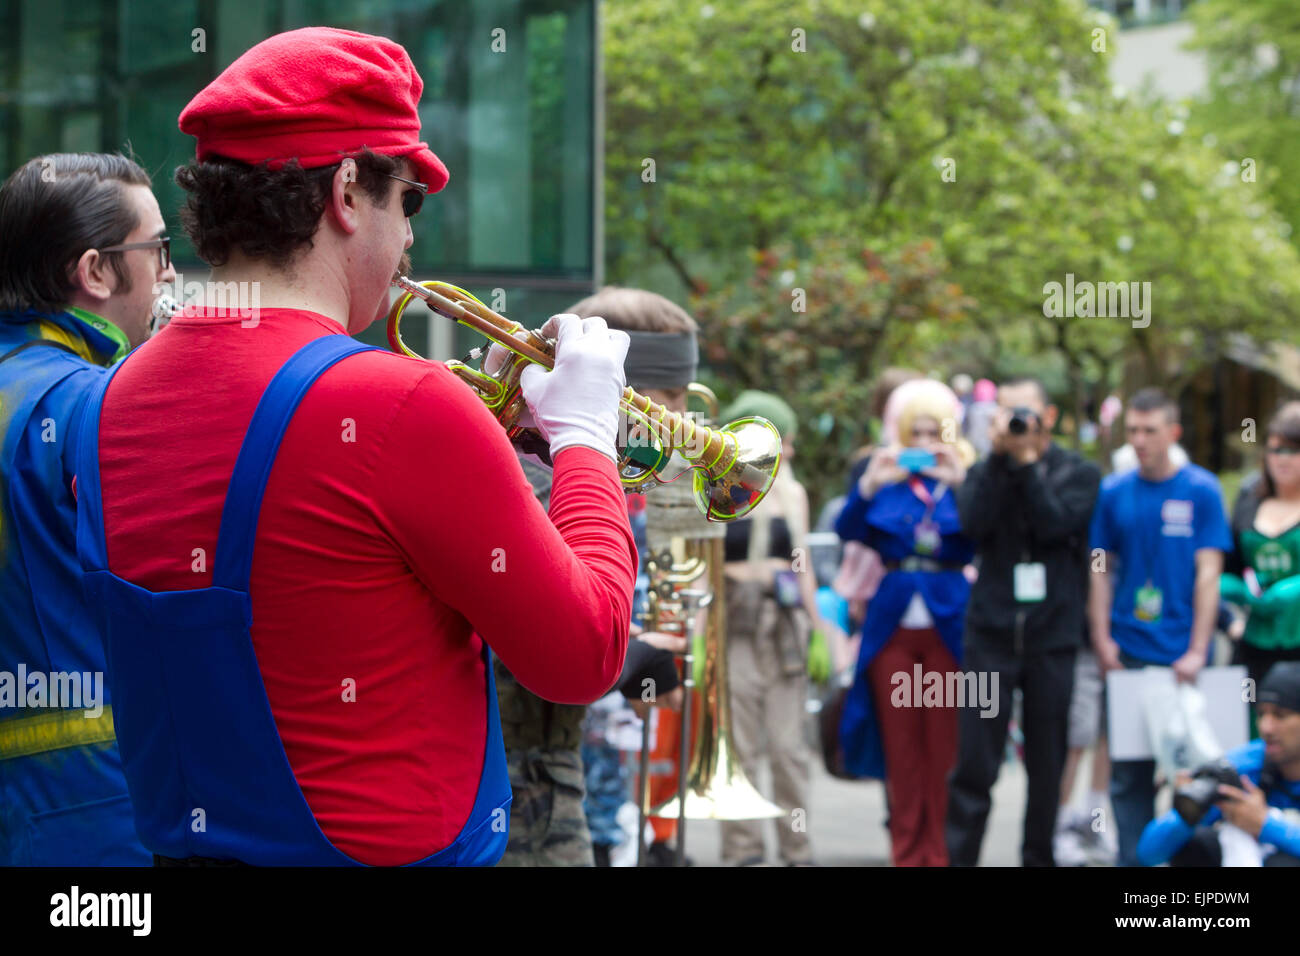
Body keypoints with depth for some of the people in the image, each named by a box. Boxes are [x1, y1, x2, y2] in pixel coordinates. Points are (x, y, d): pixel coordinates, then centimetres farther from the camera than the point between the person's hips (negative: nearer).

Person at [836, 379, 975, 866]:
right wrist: (869, 485, -18)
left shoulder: (967, 478, 4)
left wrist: (961, 484, -23)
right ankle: (907, 850, 12)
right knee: (901, 748, 5)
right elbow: (847, 531, -4)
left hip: (949, 626, -2)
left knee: (944, 748, -1)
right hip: (892, 625, 2)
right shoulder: (885, 476, 10)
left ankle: (941, 852, 6)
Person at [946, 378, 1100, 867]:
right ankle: (957, 855, -2)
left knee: (1048, 763, 6)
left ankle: (1039, 856, 17)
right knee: (974, 760, -5)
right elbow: (972, 524, -9)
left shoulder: (1079, 473, 6)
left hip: (1053, 637, 0)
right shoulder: (986, 472, 11)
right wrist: (1000, 456, -9)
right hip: (991, 632, 0)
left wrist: (1026, 459, -9)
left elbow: (1054, 524, -11)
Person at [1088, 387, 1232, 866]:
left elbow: (1208, 572, -4)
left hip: (1181, 653, -2)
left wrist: (1197, 651, -11)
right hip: (1128, 655, 2)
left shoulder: (1201, 490, -2)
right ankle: (1133, 859, 11)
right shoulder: (1114, 492, 4)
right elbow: (1101, 570, 8)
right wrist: (1101, 639, -2)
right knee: (1129, 772, 4)